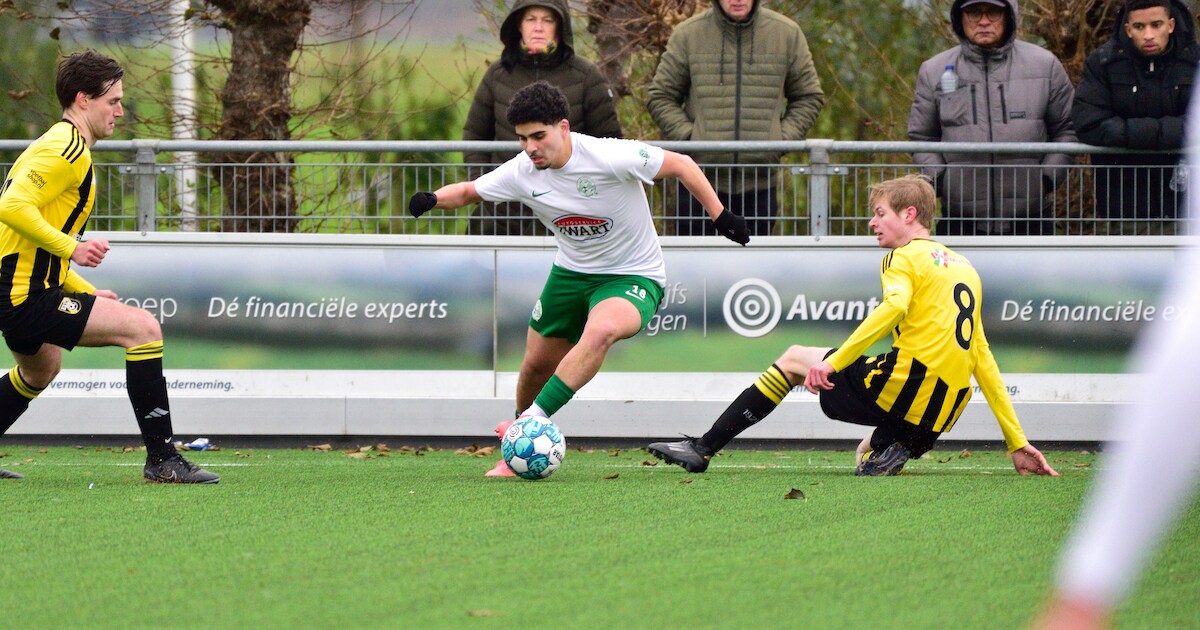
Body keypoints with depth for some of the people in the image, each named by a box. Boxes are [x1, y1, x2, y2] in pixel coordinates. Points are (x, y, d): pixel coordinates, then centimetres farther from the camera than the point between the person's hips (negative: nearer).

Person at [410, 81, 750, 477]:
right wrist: (432, 199, -17)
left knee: (600, 332, -35)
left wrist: (720, 215, -14)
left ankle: (534, 419, -34)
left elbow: (681, 165, -14)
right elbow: (469, 191, 4)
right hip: (571, 273, 5)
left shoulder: (611, 158, -26)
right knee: (536, 365, 9)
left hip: (633, 277, -5)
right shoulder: (520, 173, -12)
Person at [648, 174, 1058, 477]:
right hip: (942, 416, 7)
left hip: (902, 386, -7)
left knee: (794, 358, 13)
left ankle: (702, 450, 9)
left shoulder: (906, 256, 2)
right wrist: (1017, 442, 23)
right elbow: (983, 360, 24)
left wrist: (833, 362, -23)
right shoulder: (964, 267, 25)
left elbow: (895, 307, -22)